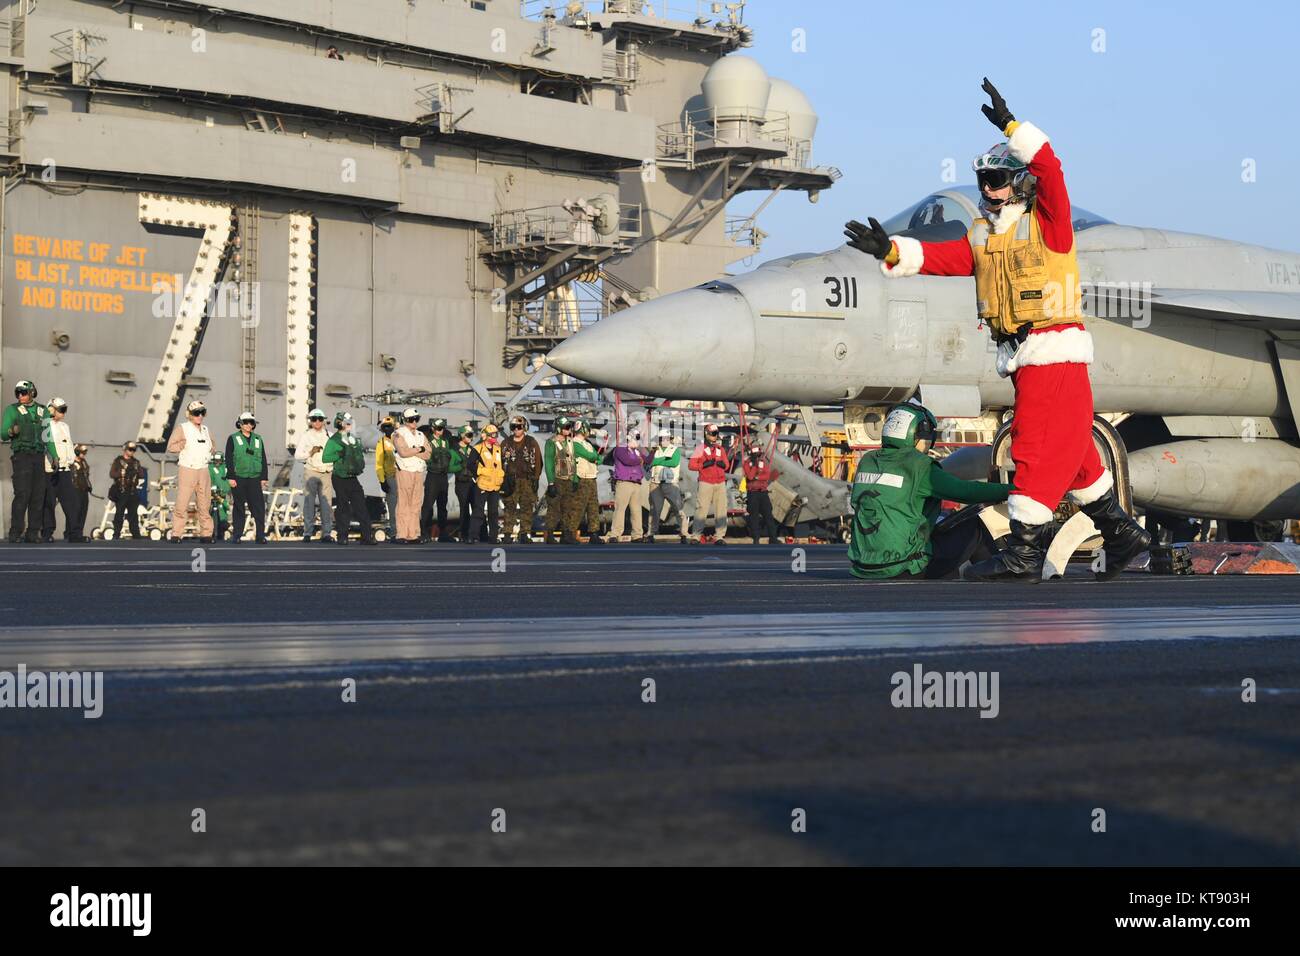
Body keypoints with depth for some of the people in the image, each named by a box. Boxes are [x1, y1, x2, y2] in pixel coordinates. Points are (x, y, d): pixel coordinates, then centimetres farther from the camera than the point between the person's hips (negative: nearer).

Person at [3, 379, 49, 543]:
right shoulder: (12, 410, 6)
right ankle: (15, 533, -13)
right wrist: (11, 432, -24)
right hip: (22, 455, -4)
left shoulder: (42, 411, 16)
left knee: (39, 496, 0)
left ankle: (33, 533, 5)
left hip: (39, 456, 4)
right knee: (22, 494, -13)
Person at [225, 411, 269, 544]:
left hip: (255, 478, 2)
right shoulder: (233, 439, 5)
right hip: (238, 478, -2)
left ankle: (261, 536, -6)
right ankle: (237, 535, 8)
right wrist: (231, 477, -7)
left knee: (259, 507, -6)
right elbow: (229, 459, 0)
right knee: (239, 508, 3)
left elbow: (263, 459, 15)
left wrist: (263, 478, 9)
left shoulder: (258, 439, 14)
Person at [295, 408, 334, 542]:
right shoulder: (305, 436, 8)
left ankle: (326, 533, 1)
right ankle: (307, 533, -1)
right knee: (309, 502, -4)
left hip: (326, 472, 2)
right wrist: (310, 453, -12)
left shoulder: (329, 436, 14)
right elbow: (297, 455, 2)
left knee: (327, 503, -2)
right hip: (311, 472, -2)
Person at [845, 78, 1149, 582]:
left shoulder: (1047, 223, -3)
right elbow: (937, 257, 1)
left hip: (1056, 351, -8)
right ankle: (1120, 531, 24)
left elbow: (1049, 169, -19)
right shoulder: (981, 238, 15)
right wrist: (891, 252, -14)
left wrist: (1011, 126, -27)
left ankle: (1025, 551, -8)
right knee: (1072, 451, 14)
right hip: (1023, 356, 8)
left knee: (1037, 450, -9)